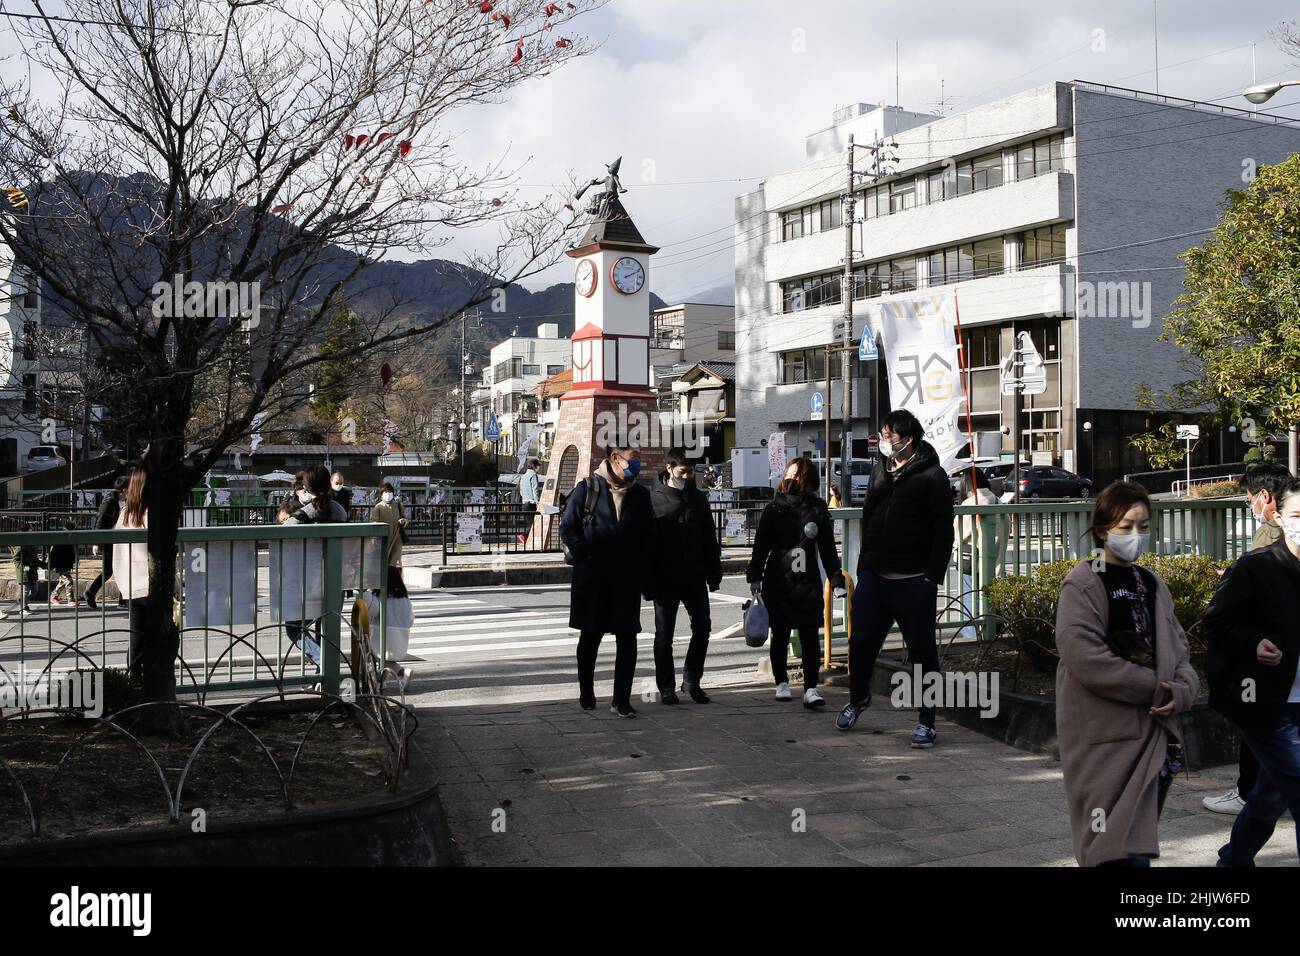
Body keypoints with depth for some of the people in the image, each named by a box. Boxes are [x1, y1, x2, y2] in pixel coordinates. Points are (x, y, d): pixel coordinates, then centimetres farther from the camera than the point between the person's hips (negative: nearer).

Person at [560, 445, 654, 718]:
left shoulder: (640, 495, 8)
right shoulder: (588, 489, -2)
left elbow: (649, 541, 9)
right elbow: (567, 527, 0)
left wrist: (647, 582, 5)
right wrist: (584, 554, -14)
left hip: (628, 580, 2)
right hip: (592, 578, -2)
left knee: (627, 638, -2)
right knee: (590, 635, 11)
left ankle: (621, 698, 5)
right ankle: (586, 693, 27)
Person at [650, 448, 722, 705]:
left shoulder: (698, 498, 8)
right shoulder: (653, 498, -4)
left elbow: (709, 539, 12)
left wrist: (714, 573, 8)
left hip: (695, 578, 4)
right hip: (665, 578, -4)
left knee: (702, 627, 3)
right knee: (664, 634, 4)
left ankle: (692, 681, 18)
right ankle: (666, 687, 14)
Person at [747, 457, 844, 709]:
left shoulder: (817, 510, 3)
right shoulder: (774, 508, 0)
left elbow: (828, 548, 8)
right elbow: (760, 545, 1)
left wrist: (836, 579, 3)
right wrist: (754, 577, -5)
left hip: (808, 584, 0)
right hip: (777, 584, 0)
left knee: (810, 637, -4)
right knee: (780, 636, 11)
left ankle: (810, 689, -3)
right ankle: (781, 682, 26)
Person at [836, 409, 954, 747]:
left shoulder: (932, 476, -7)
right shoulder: (880, 473, 14)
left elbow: (943, 530, -10)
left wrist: (933, 577, -16)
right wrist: (863, 566, 14)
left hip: (913, 582, -6)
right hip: (873, 577, 6)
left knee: (922, 650, 2)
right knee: (861, 642, 10)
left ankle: (926, 721, 12)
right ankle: (858, 698, 35)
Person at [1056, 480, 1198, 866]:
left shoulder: (1151, 584, 13)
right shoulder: (1082, 584, -9)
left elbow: (1177, 648, 11)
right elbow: (1085, 658, -19)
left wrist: (1180, 691, -10)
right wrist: (1156, 688, -14)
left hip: (1152, 729, 7)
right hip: (1104, 736, -7)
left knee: (1138, 833, 13)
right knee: (1120, 848, -9)